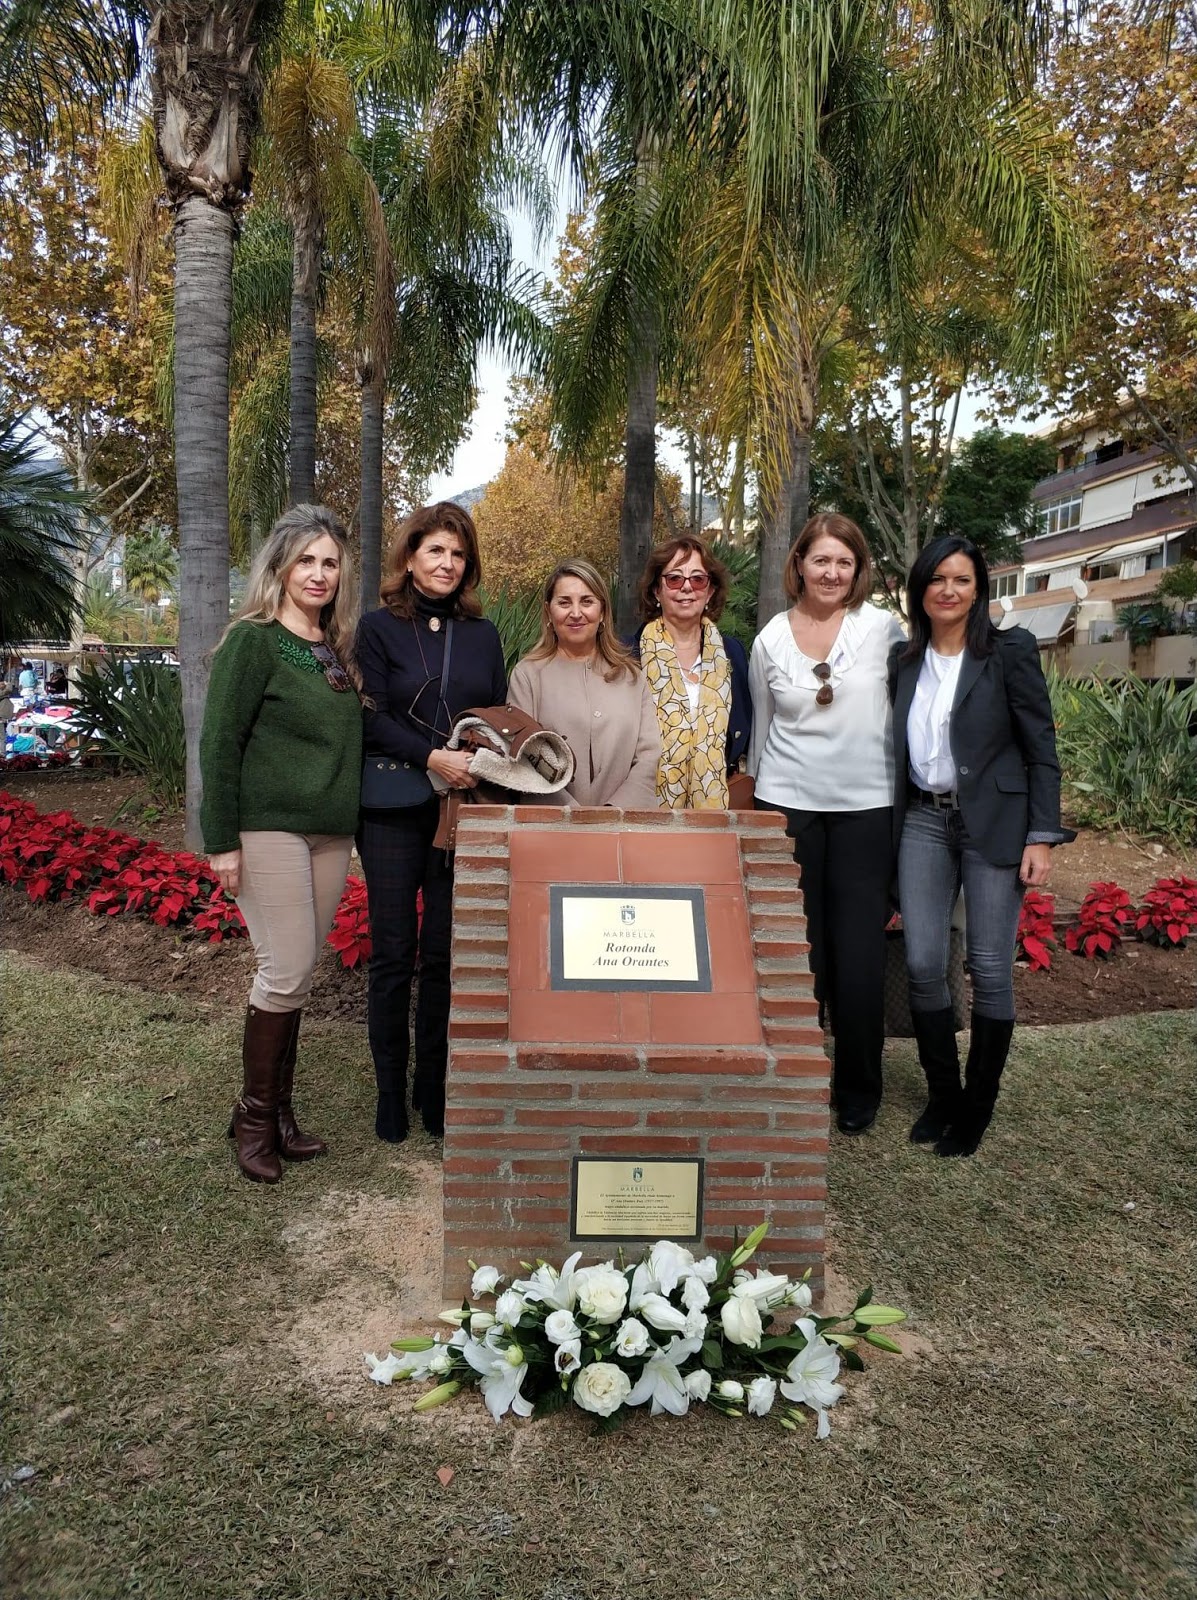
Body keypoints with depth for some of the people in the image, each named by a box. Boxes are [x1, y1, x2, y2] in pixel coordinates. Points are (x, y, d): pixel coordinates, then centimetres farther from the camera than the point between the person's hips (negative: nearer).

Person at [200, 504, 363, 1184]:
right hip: (270, 829, -6)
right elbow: (220, 742, -10)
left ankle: (280, 1110, 21)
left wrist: (354, 824, 15)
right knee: (286, 974, -5)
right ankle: (255, 1115, 12)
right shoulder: (253, 639, -8)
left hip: (332, 834, 6)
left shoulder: (339, 646, 12)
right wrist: (222, 840, -13)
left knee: (300, 976, 10)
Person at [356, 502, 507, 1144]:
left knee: (445, 952, 5)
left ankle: (435, 1086, 17)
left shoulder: (482, 634, 13)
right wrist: (433, 759, -19)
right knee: (394, 952, 3)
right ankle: (391, 1091, 15)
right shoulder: (378, 627, 2)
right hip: (392, 809, -2)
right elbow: (372, 718, -6)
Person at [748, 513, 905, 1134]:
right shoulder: (770, 638, 4)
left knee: (860, 954, -1)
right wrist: (760, 791, 17)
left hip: (866, 807, -1)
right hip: (788, 804, 2)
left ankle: (858, 1092, 18)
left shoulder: (883, 628, -2)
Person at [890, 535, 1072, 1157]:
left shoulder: (1011, 650, -4)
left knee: (990, 969, 1)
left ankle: (976, 1109, 18)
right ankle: (942, 1096, 22)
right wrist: (891, 834, 12)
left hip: (993, 822, -4)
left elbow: (1041, 749, -5)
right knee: (923, 965, 3)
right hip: (924, 821, 4)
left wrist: (1041, 838, -10)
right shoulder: (905, 662, 9)